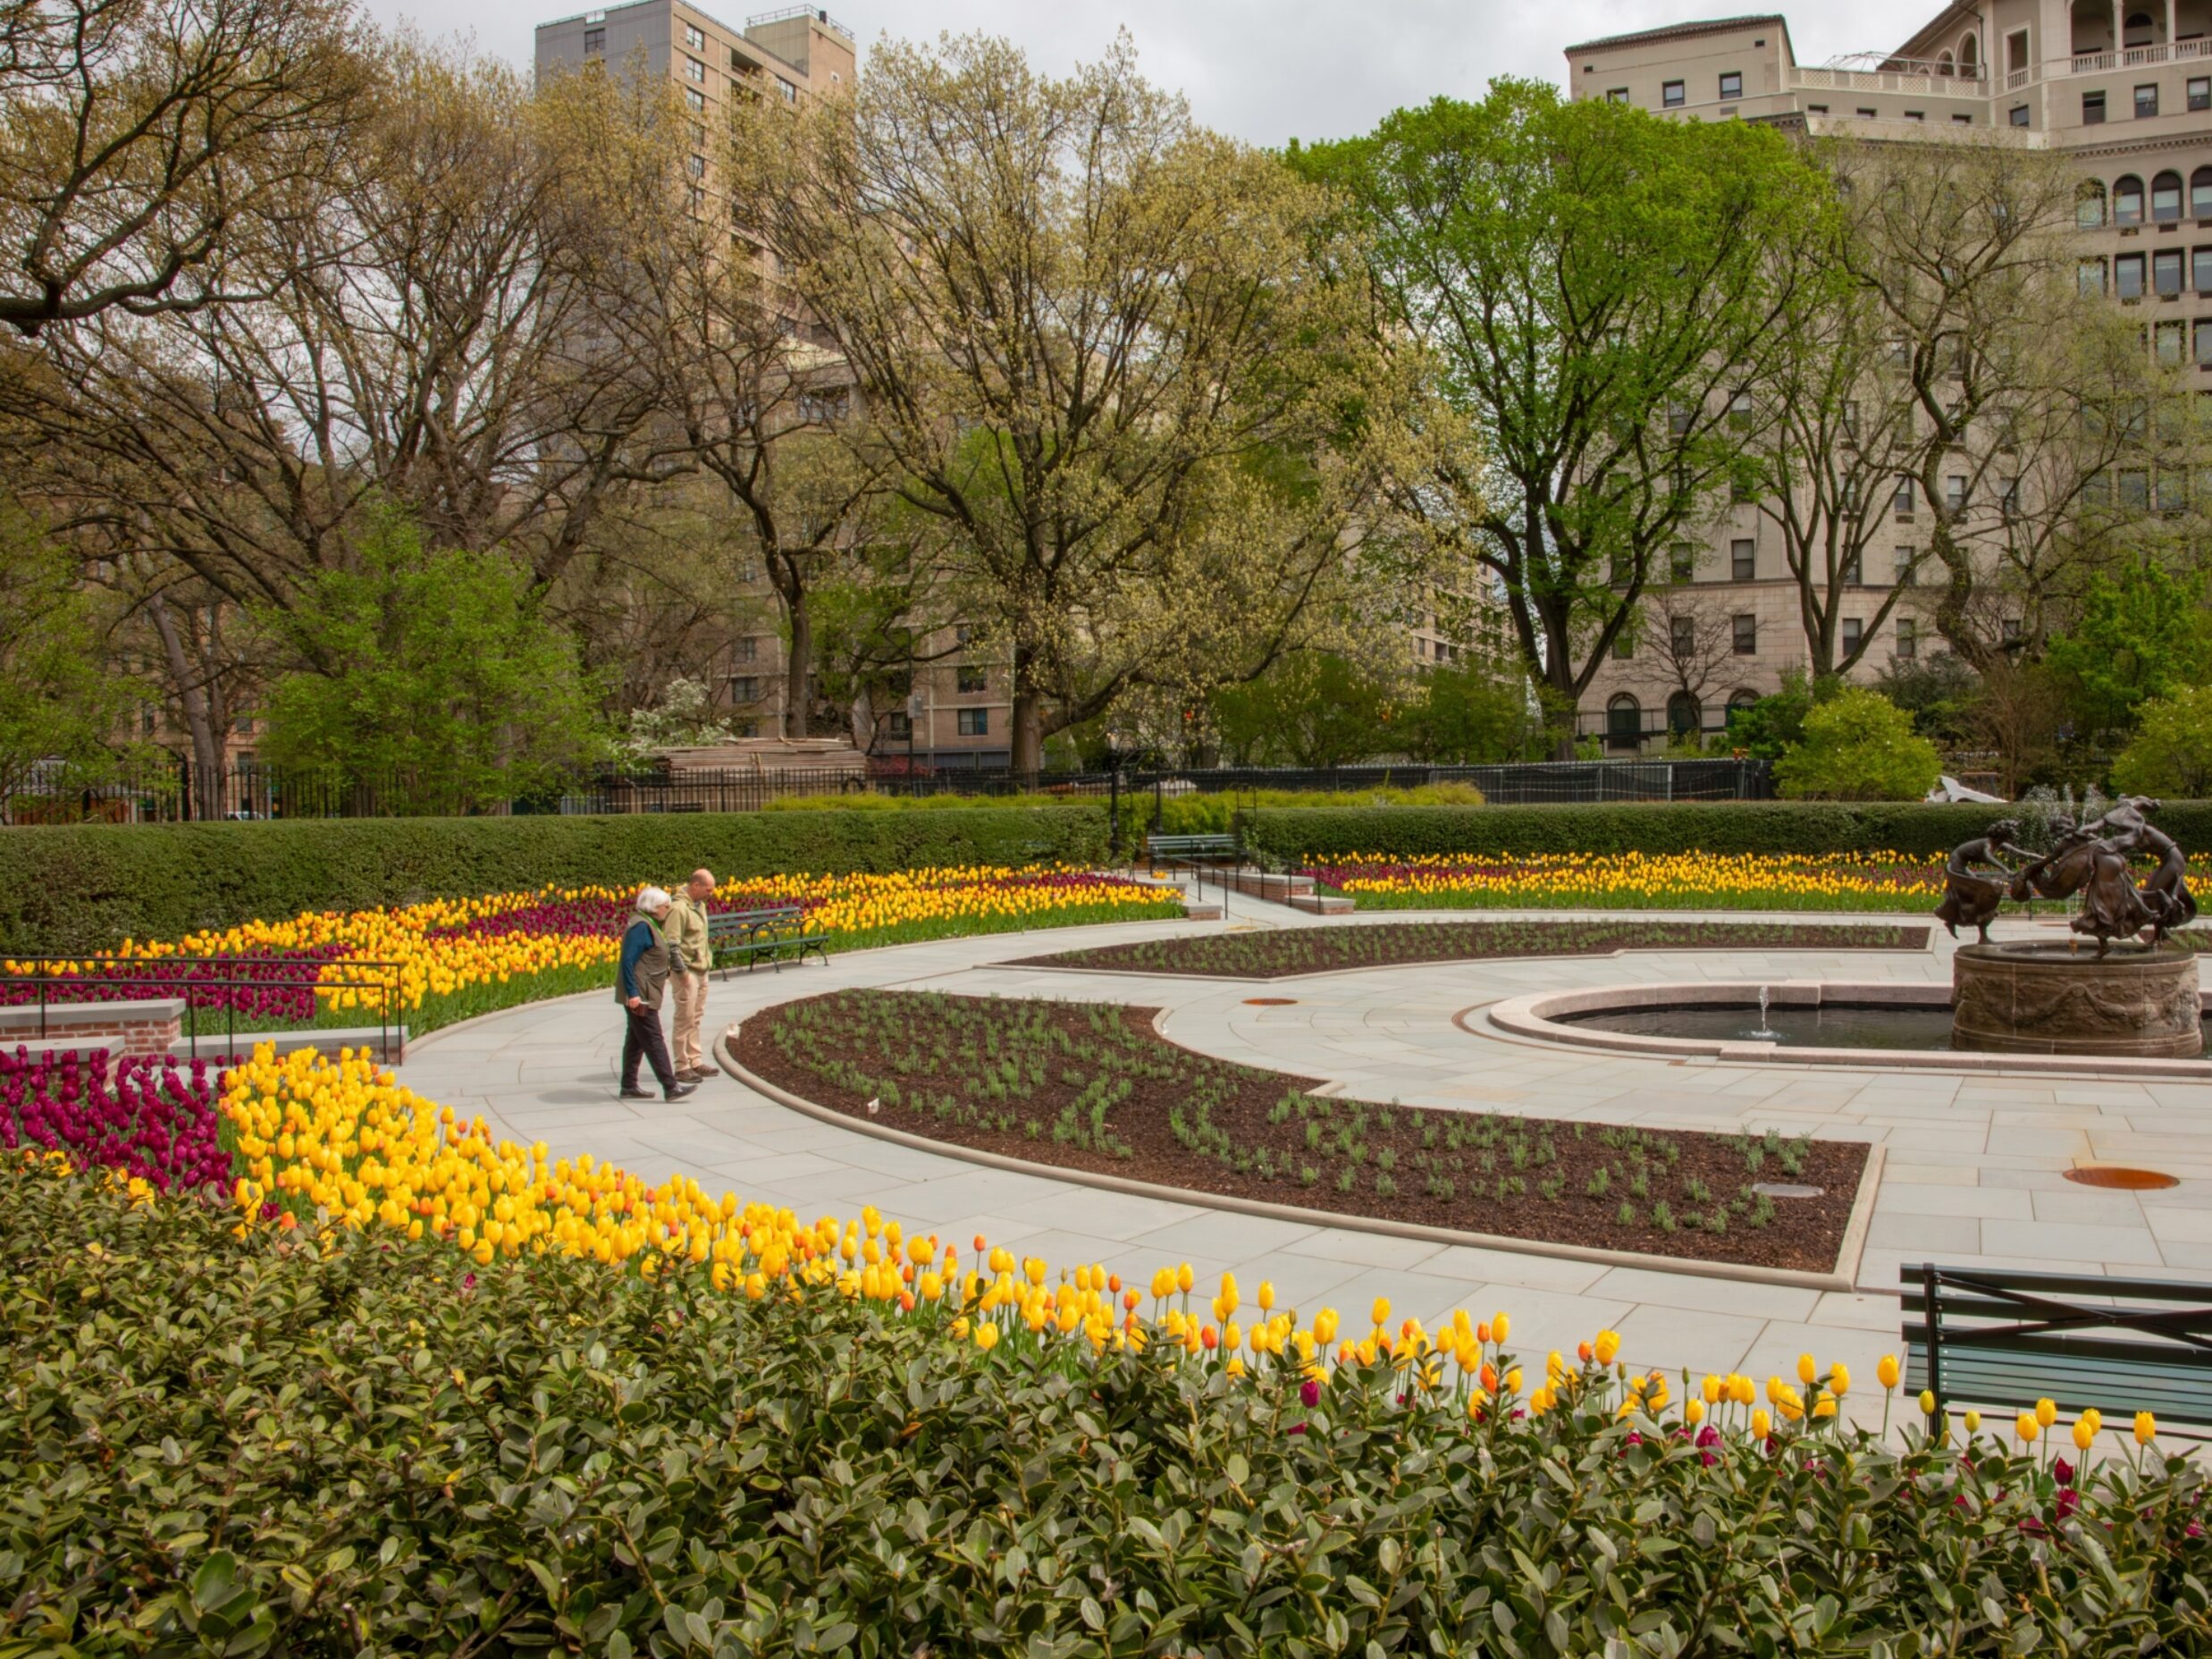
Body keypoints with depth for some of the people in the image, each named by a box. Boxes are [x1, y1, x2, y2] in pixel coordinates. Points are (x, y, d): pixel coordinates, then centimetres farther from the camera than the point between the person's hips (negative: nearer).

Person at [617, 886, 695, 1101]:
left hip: (644, 993, 11)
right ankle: (670, 1087, -10)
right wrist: (632, 993, -25)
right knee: (653, 1040, -9)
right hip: (639, 995, -11)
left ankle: (629, 1086, 18)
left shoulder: (649, 924, 15)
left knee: (636, 1040, 13)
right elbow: (628, 961, -22)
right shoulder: (641, 926, -16)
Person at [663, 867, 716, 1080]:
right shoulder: (679, 908, -17)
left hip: (701, 971, 9)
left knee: (695, 1019, 15)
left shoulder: (699, 905, 12)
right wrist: (681, 971, -19)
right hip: (686, 973, -9)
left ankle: (696, 1062, 22)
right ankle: (682, 1067, 4)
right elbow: (671, 944, -19)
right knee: (685, 1020, -3)